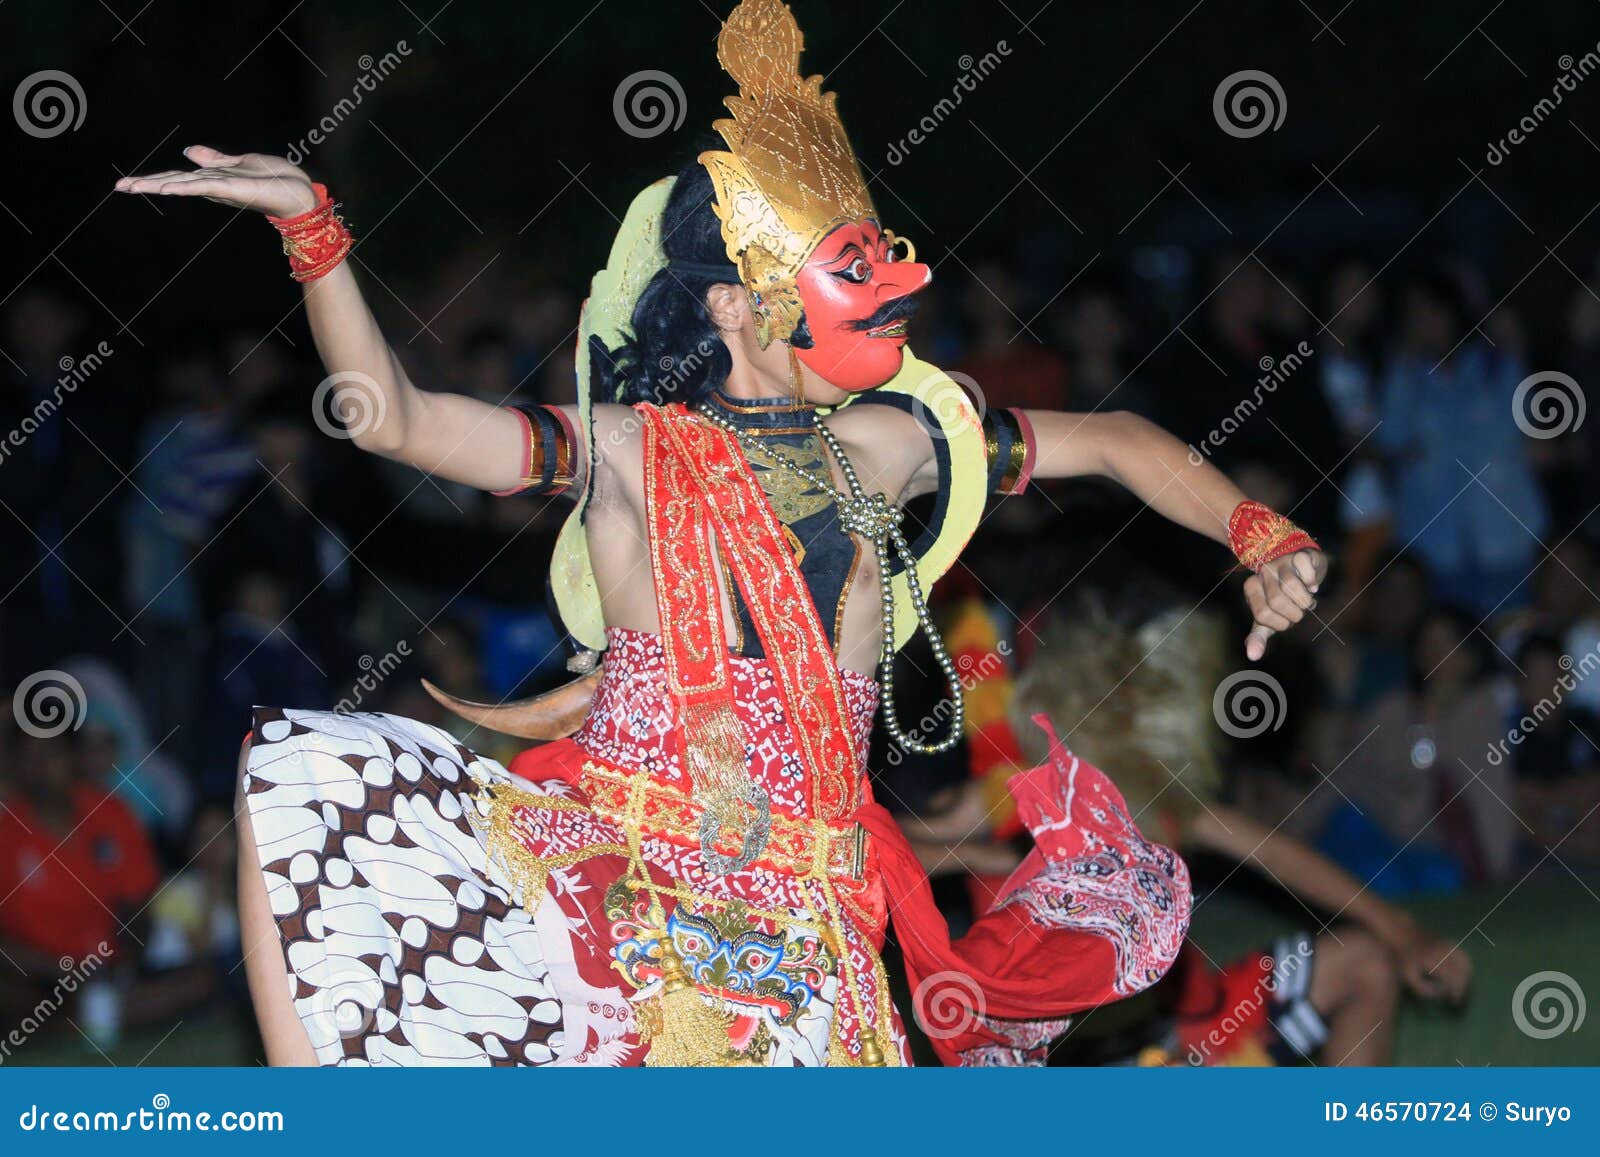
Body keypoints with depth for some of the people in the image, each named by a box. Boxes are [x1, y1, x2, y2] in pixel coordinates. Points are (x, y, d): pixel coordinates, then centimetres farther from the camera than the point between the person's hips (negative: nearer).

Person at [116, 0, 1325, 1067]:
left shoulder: (885, 443, 12)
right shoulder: (625, 450, 4)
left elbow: (1114, 442, 21)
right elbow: (393, 417, -6)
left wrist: (1266, 540, 9)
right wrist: (313, 229, -16)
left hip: (787, 906, 2)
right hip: (597, 850, -2)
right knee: (306, 780, -20)